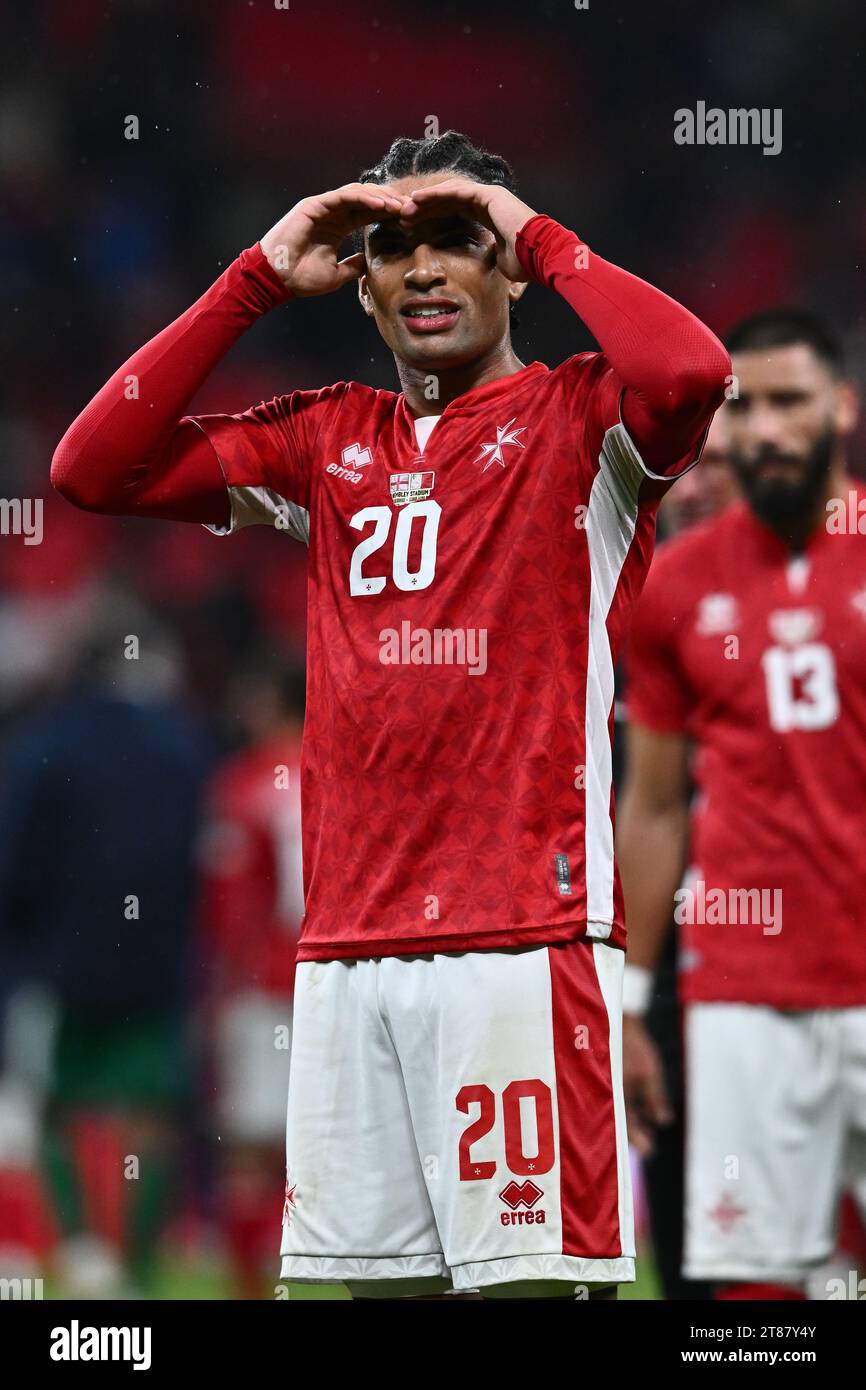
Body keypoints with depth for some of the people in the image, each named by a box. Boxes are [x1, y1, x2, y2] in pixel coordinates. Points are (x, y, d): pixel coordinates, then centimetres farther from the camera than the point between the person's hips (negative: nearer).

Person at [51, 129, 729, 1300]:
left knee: (535, 1280, -9)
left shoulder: (578, 417, 3)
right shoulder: (327, 443, 17)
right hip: (347, 949, 5)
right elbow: (94, 467, 11)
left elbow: (691, 371, -20)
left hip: (527, 939, -5)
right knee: (382, 1277, 6)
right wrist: (261, 279, 8)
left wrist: (540, 237, -6)